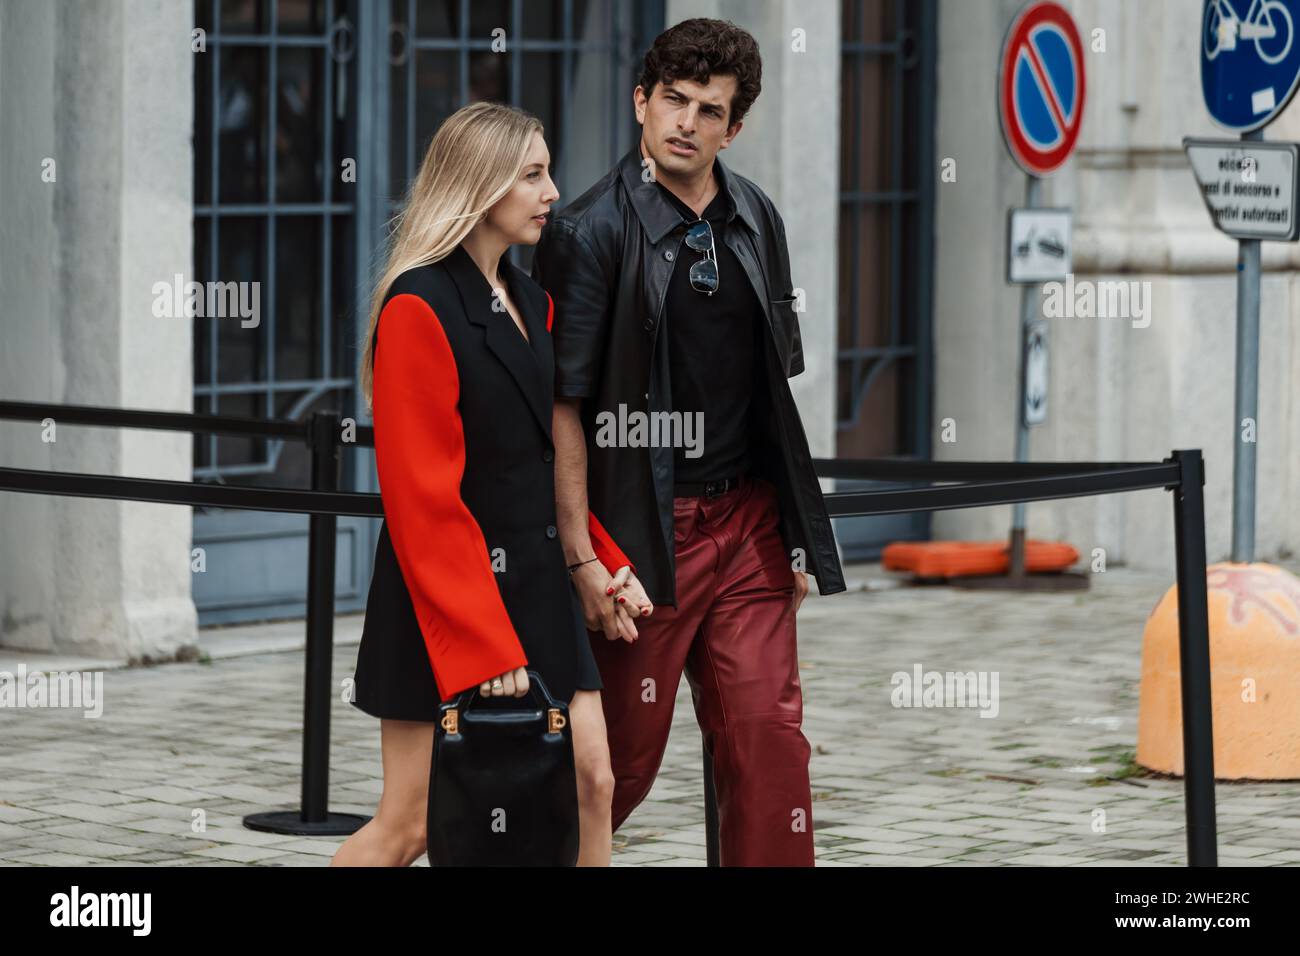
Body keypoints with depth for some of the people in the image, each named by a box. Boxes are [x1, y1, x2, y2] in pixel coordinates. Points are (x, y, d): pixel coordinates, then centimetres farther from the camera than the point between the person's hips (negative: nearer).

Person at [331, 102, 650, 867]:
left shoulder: (531, 303, 13)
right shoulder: (418, 309, -14)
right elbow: (423, 497, -18)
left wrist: (605, 560, 7)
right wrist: (483, 646, -21)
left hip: (538, 589, 8)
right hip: (445, 602, -8)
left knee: (592, 784, 3)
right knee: (410, 825, -4)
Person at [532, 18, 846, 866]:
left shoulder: (757, 220, 9)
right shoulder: (591, 232, -9)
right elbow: (562, 405, -11)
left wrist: (795, 534, 14)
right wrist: (581, 556, -15)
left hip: (748, 521, 5)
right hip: (645, 531, -5)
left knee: (768, 733, 0)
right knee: (626, 752, 2)